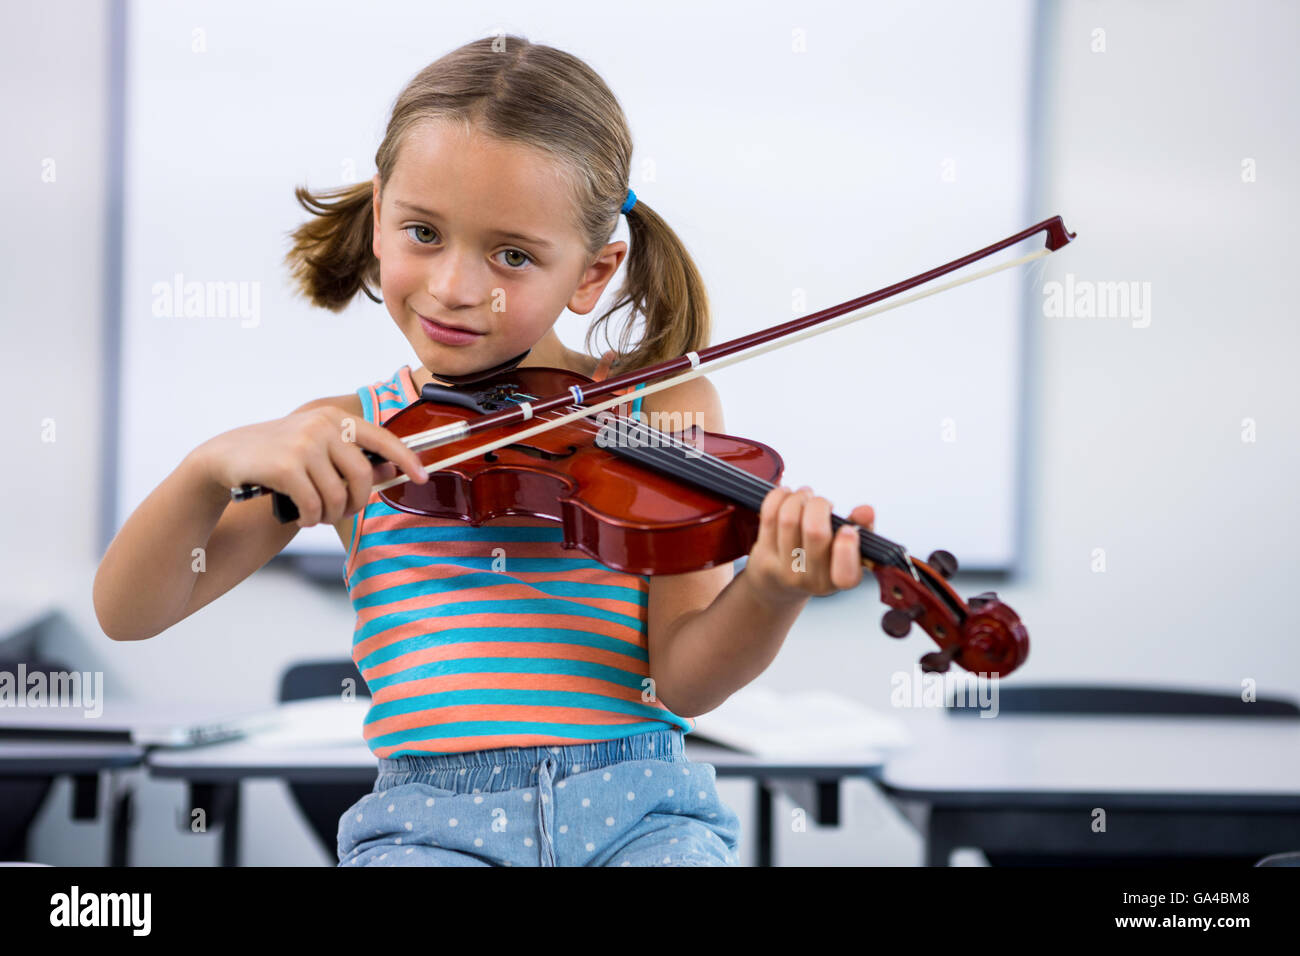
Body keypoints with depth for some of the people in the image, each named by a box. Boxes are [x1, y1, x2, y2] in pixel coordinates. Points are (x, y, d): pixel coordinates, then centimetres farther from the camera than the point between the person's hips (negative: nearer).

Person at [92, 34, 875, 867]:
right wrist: (215, 465, -14)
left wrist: (770, 595, -24)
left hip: (637, 808, 0)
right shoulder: (344, 439, 9)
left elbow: (684, 678, -2)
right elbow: (128, 611, 4)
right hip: (430, 823, 1)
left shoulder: (661, 405, 4)